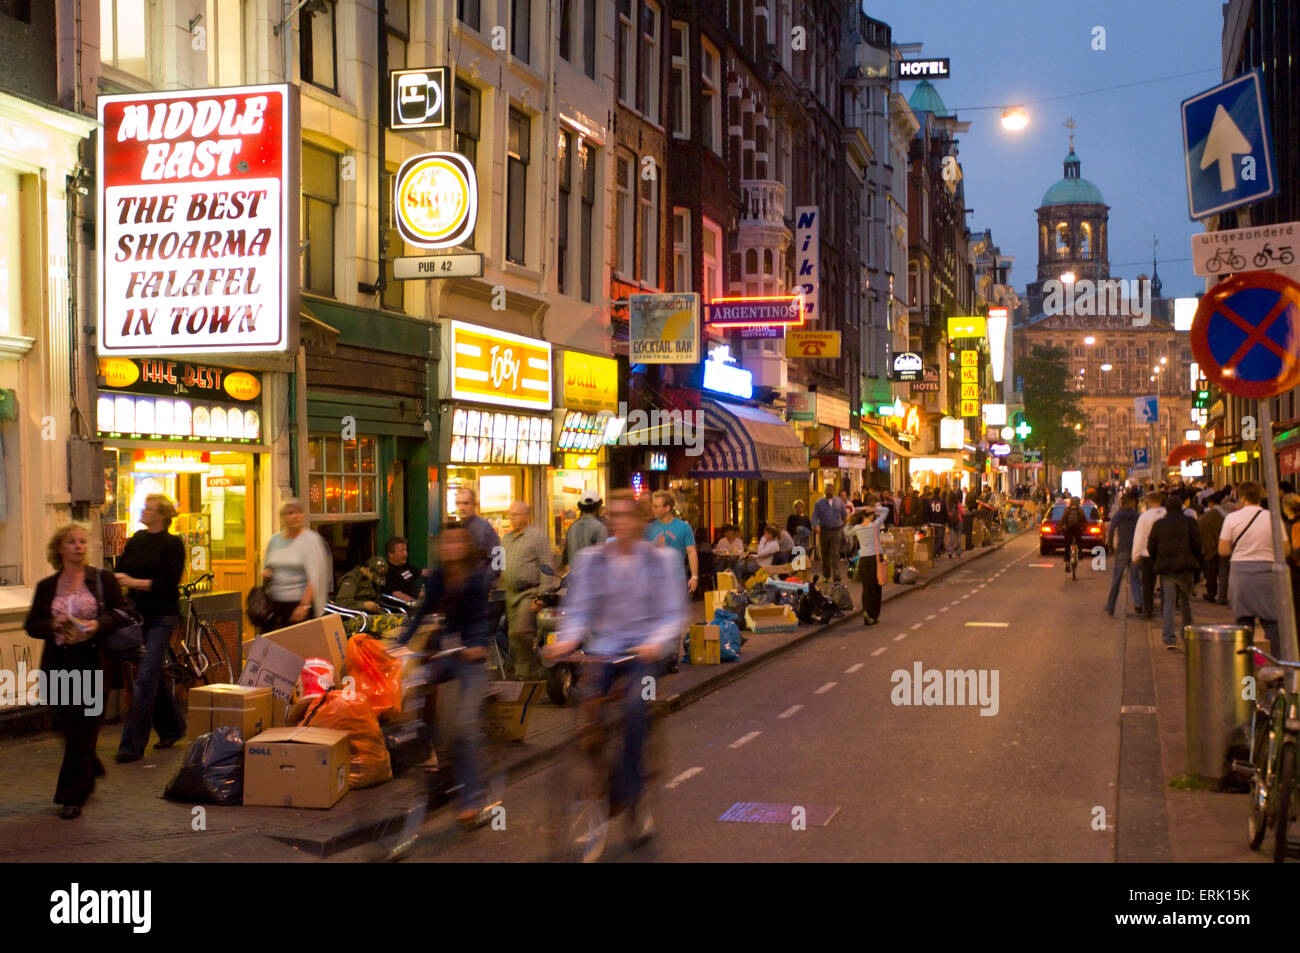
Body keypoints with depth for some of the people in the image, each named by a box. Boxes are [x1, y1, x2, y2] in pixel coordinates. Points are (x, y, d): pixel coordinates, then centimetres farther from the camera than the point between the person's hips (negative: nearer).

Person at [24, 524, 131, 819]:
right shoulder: (46, 587, 9)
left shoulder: (103, 579, 2)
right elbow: (31, 625, 9)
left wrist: (99, 624, -15)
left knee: (83, 731, -4)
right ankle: (89, 773, 38)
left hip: (93, 664, -3)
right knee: (66, 726, 10)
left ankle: (73, 797, 3)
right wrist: (53, 625, -11)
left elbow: (122, 611, 2)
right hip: (58, 665, 3)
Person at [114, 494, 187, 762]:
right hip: (138, 615, 6)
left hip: (162, 617, -6)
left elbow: (169, 583, -15)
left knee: (145, 679, -10)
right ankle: (172, 728, 31)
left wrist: (134, 582, -19)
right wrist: (117, 579, -12)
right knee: (154, 675, 14)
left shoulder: (172, 544, -7)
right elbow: (119, 570, 10)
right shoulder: (136, 541, 10)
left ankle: (133, 744, -7)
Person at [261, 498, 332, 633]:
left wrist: (304, 605, -17)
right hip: (275, 602, 5)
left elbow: (314, 577, -9)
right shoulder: (274, 540, 12)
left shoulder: (310, 539, -4)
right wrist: (266, 572, 1)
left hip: (300, 602, -5)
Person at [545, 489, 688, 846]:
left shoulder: (662, 558, 2)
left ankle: (631, 793, -14)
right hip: (604, 647, 2)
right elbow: (578, 610, 5)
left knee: (634, 704, -29)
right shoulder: (590, 559, 7)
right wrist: (567, 640, -14)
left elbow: (674, 613, -2)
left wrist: (656, 643, -20)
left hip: (645, 648, -2)